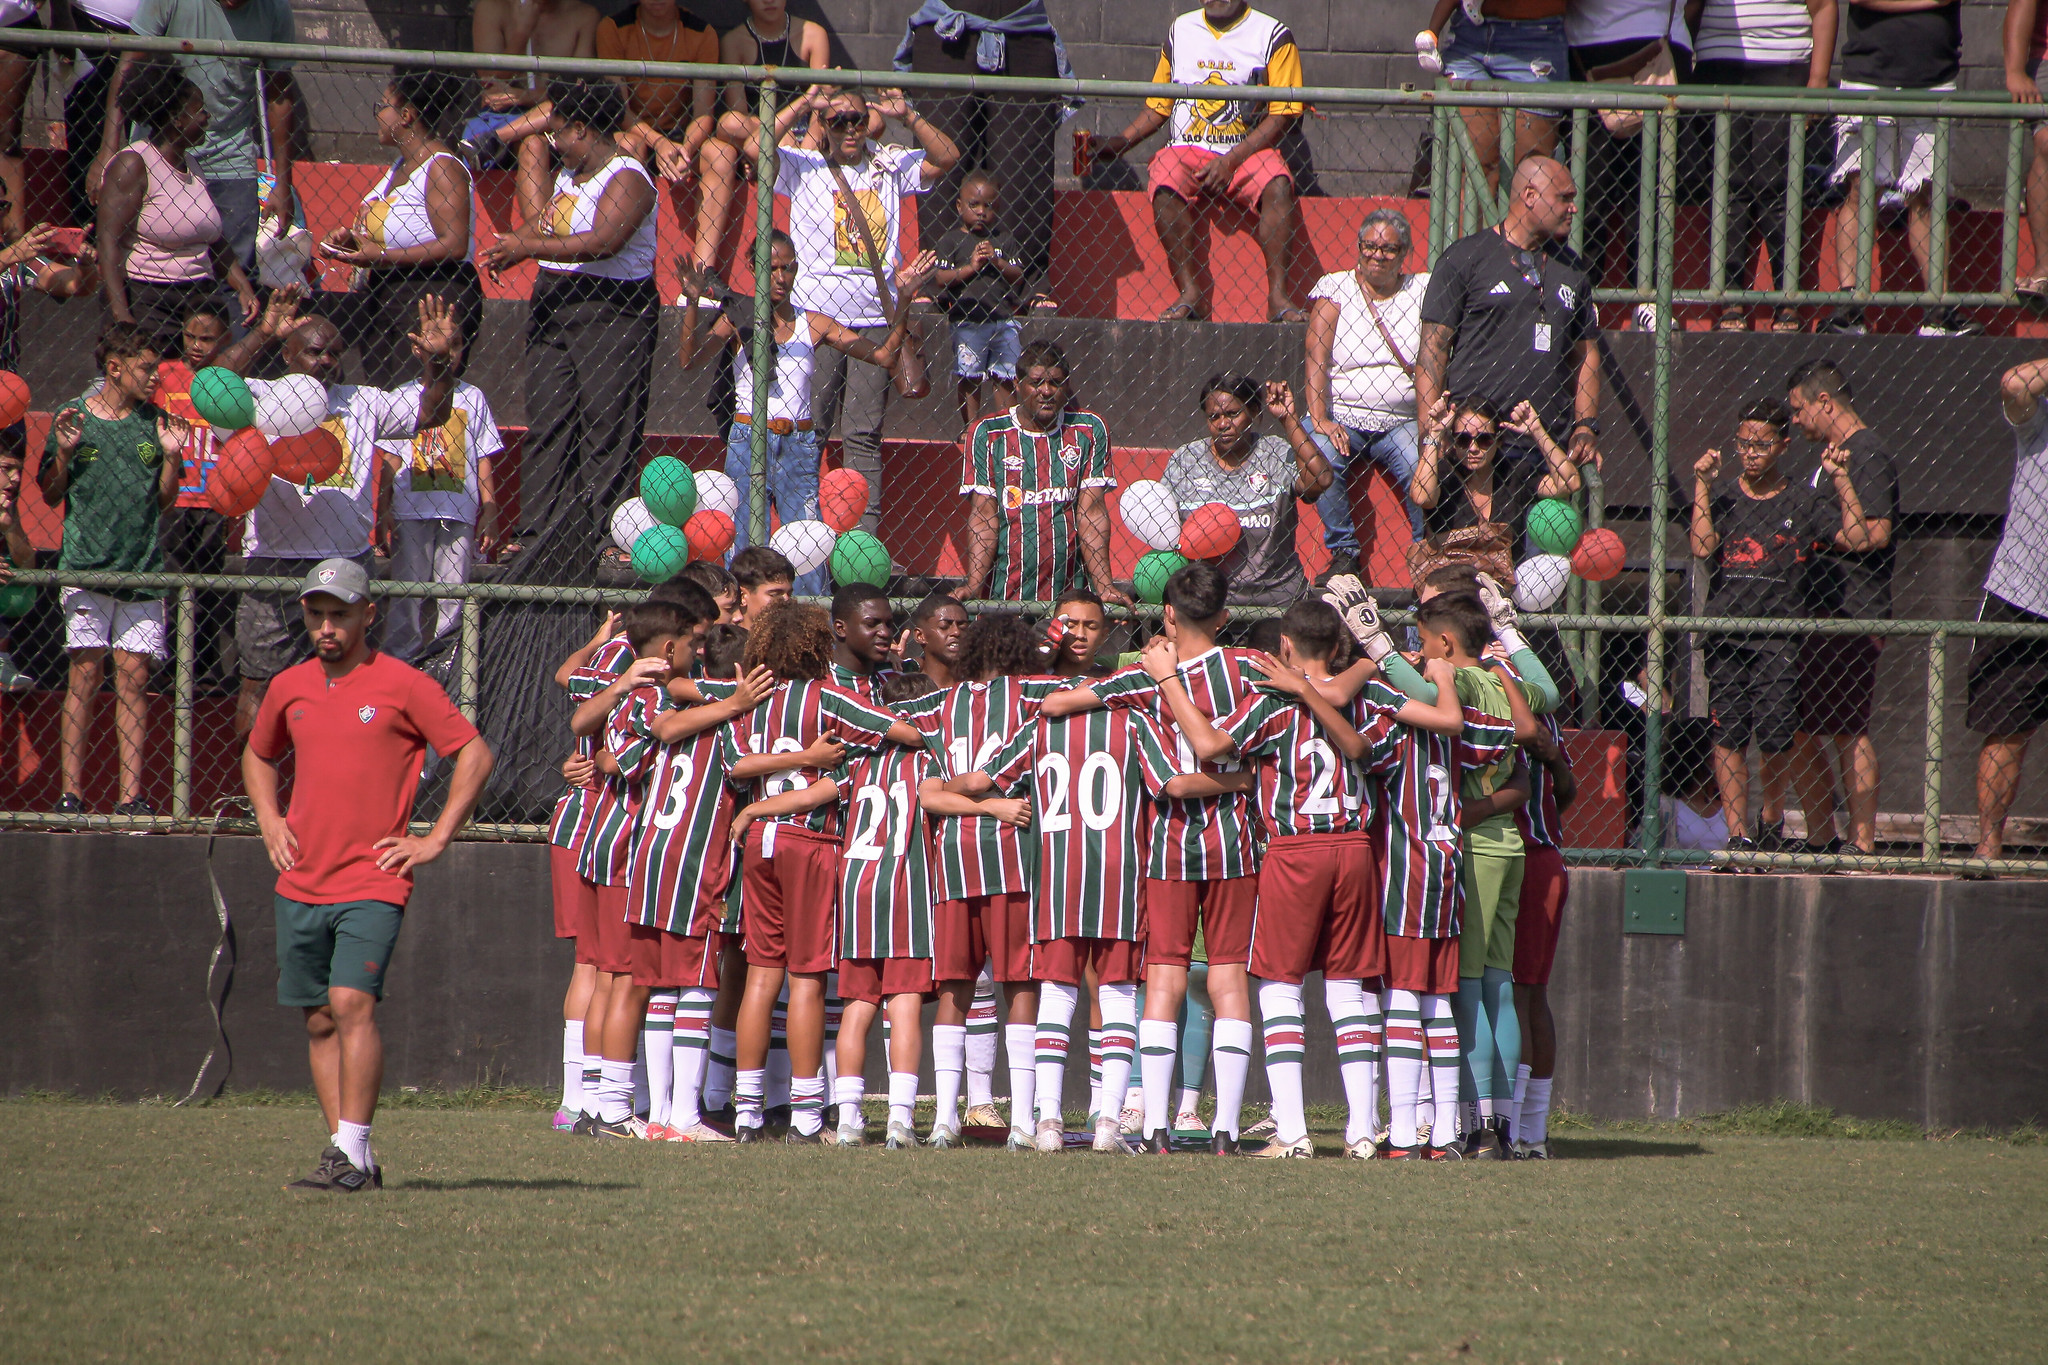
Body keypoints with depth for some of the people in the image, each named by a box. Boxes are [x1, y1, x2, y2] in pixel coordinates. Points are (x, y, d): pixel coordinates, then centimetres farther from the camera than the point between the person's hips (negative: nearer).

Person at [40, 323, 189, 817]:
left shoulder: (154, 422, 8)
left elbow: (164, 500, 13)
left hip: (143, 568, 2)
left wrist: (171, 458, -2)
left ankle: (132, 795, 1)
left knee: (133, 679, 0)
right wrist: (63, 455, -11)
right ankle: (71, 792, -3)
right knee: (86, 675, -5)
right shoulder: (74, 416, 1)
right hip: (85, 566, -2)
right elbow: (51, 496, 6)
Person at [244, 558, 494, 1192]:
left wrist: (435, 840, -6)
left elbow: (475, 755, -3)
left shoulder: (404, 686, -5)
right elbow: (258, 756, 29)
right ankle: (350, 1156, 12)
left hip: (373, 882, -6)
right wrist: (270, 821, 12)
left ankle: (350, 1154, -20)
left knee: (353, 1003, -19)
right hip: (301, 884, 6)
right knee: (320, 1021, 6)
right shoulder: (290, 687, 11)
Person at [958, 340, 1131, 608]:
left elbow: (1092, 512, 2)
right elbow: (983, 515, -1)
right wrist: (972, 587, -13)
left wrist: (1104, 586, -8)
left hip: (1069, 594, 1)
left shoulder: (1088, 431, 7)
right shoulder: (988, 433, 3)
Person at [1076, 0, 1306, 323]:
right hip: (1187, 150, 2)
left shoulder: (1274, 36, 2)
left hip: (1248, 153, -2)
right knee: (1164, 182, -31)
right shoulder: (1180, 30, 15)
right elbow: (1159, 106, 20)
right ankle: (1190, 294, -29)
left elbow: (1282, 116, -5)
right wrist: (1118, 142, 2)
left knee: (1278, 185, -33)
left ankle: (1278, 296, -33)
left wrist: (1231, 160, -16)